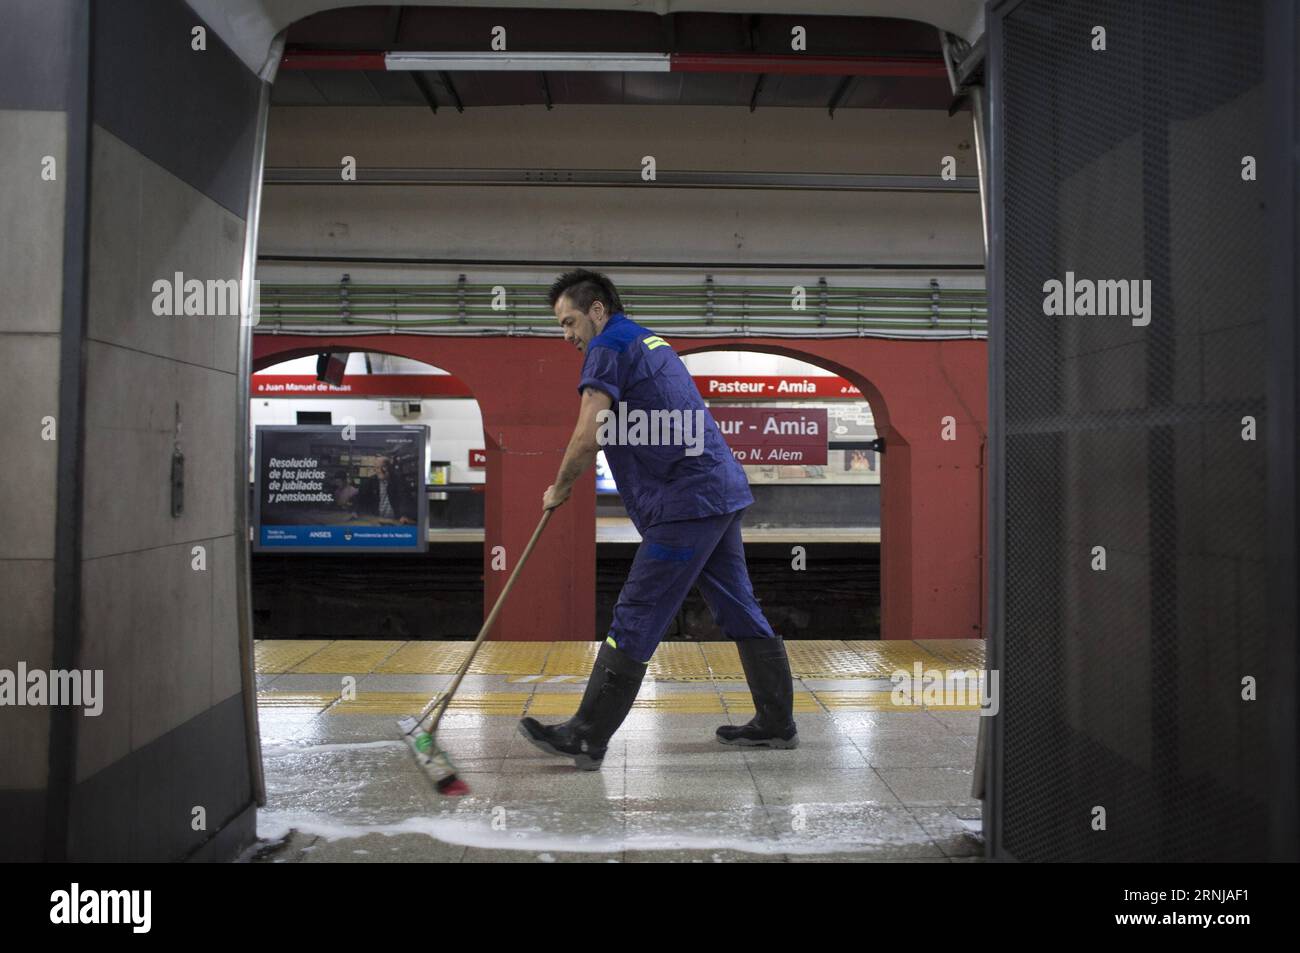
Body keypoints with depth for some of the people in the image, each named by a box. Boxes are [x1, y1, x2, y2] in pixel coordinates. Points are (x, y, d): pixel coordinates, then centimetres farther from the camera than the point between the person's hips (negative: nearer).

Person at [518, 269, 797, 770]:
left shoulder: (608, 347, -7)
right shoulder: (649, 341, 23)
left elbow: (587, 437, -15)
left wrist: (559, 488, 0)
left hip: (686, 503, -10)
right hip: (723, 491, 10)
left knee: (635, 619, -6)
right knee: (739, 610, 15)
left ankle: (586, 739, 1)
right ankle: (777, 723, 24)